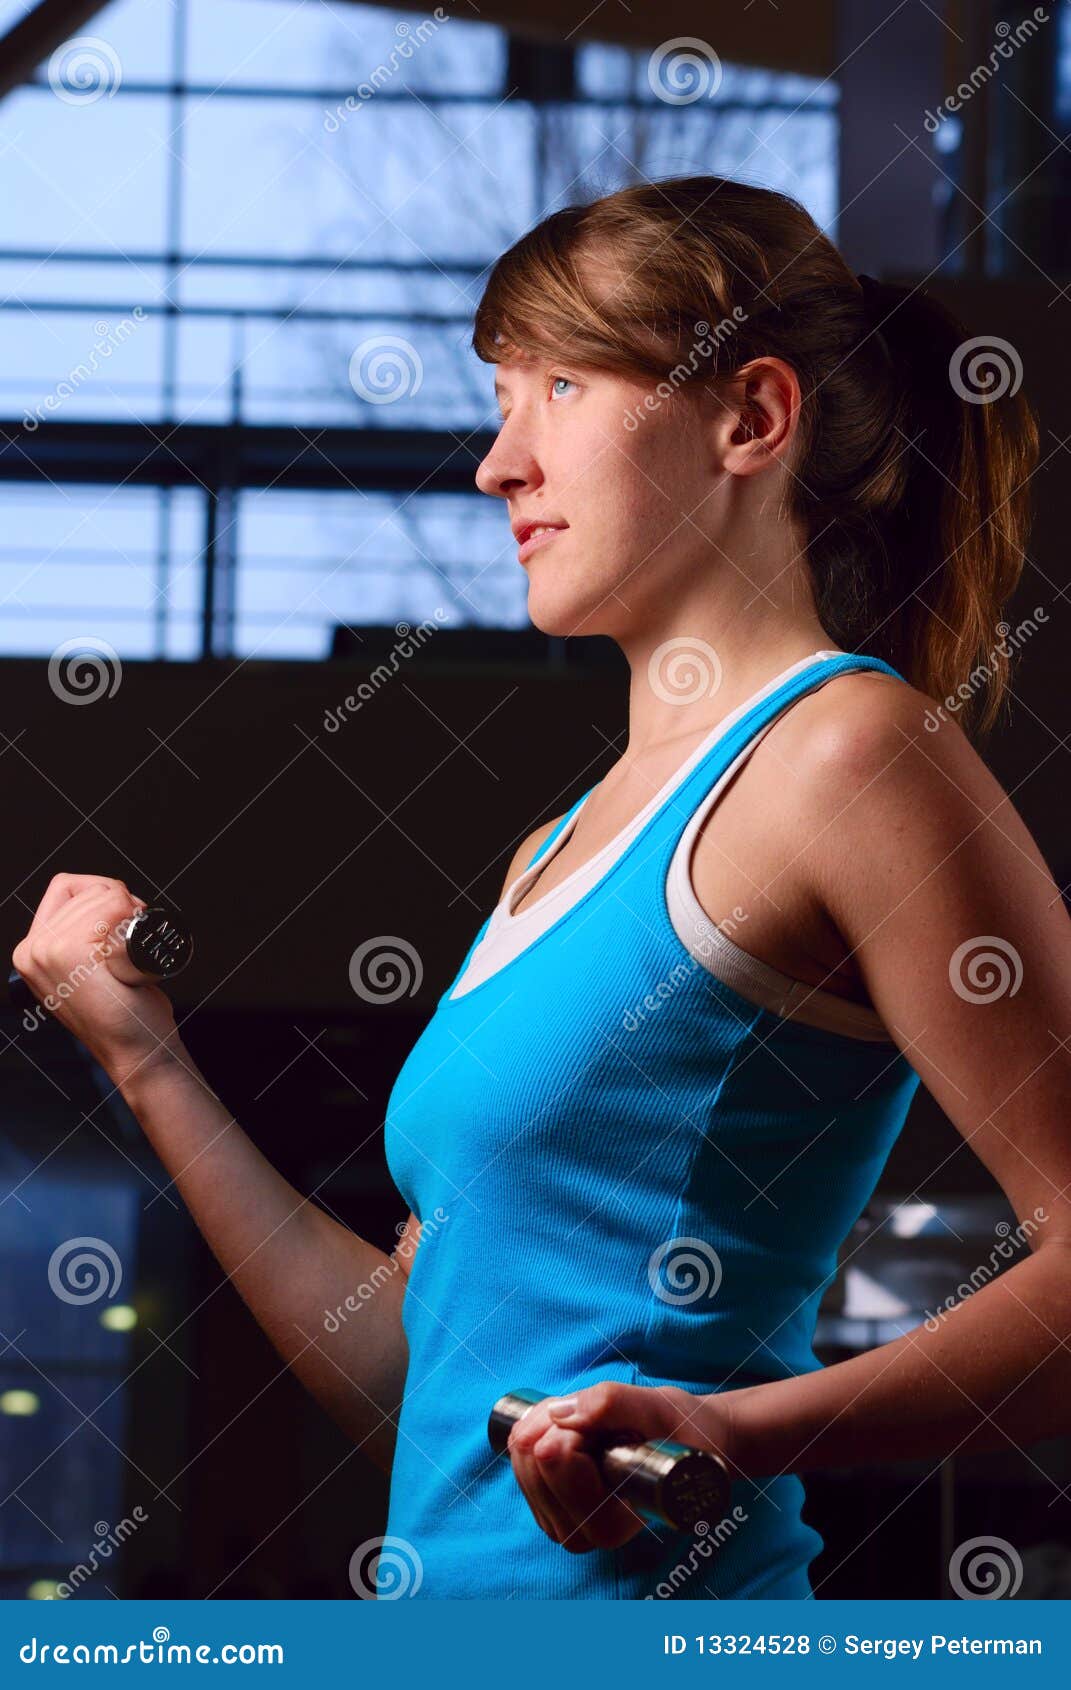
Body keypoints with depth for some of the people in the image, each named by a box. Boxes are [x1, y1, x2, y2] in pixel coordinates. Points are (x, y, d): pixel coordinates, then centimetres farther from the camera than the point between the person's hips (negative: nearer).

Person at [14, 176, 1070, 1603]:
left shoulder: (844, 749, -7)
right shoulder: (554, 854, 18)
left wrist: (747, 1428, -22)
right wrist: (146, 1059, 19)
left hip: (631, 1590, -8)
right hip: (453, 1591, 8)